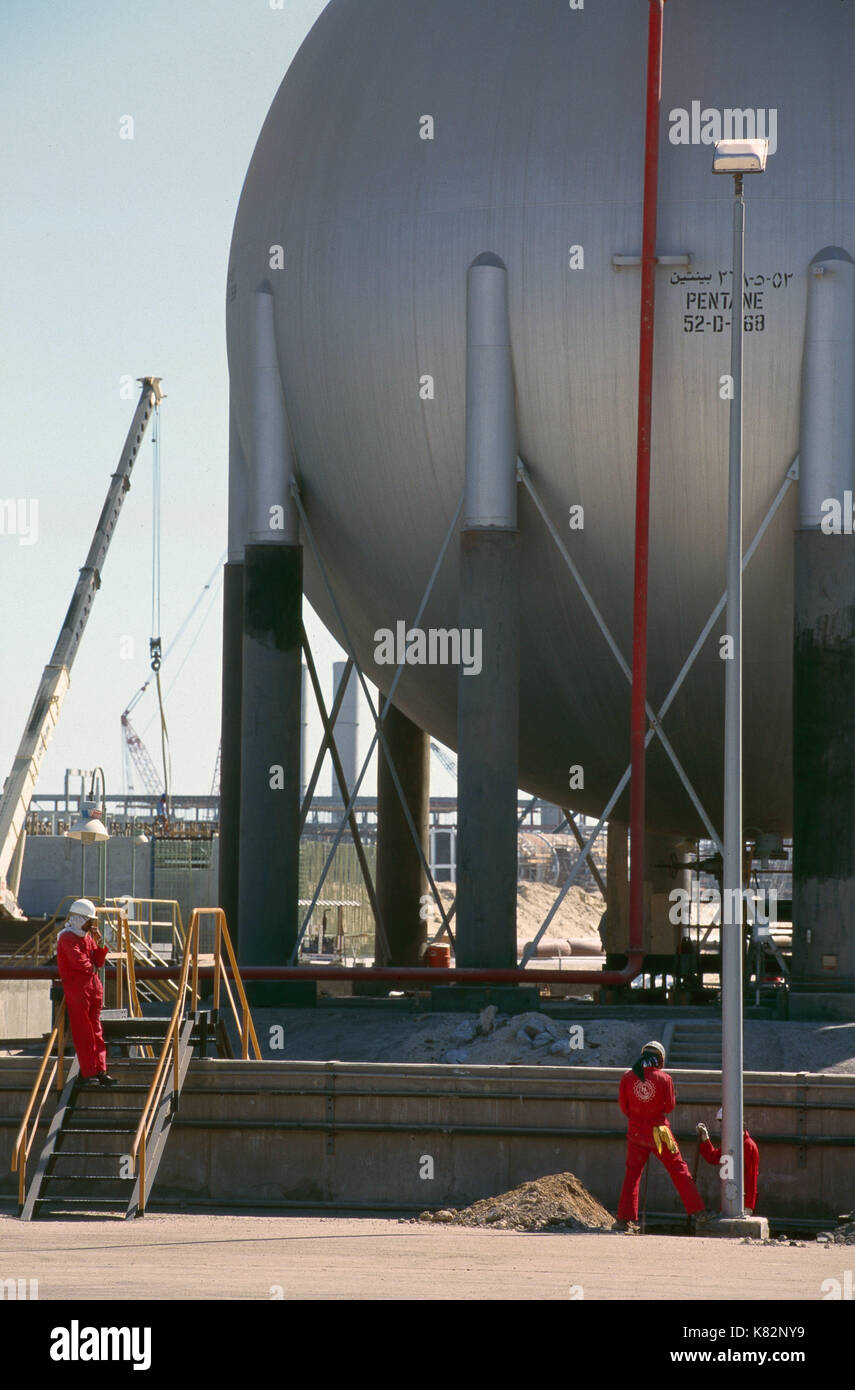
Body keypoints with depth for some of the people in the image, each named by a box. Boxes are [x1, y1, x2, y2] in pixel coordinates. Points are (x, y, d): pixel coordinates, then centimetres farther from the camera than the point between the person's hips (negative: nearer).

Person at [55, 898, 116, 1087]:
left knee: (96, 1030, 9)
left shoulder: (87, 937, 18)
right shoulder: (67, 937, -8)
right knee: (83, 1032, -7)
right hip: (76, 988, -9)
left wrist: (99, 942, 1)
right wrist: (91, 968, -1)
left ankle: (100, 1070, 11)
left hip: (93, 986, 9)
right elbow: (78, 960, -19)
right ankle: (87, 1073, -7)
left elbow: (99, 962, 14)